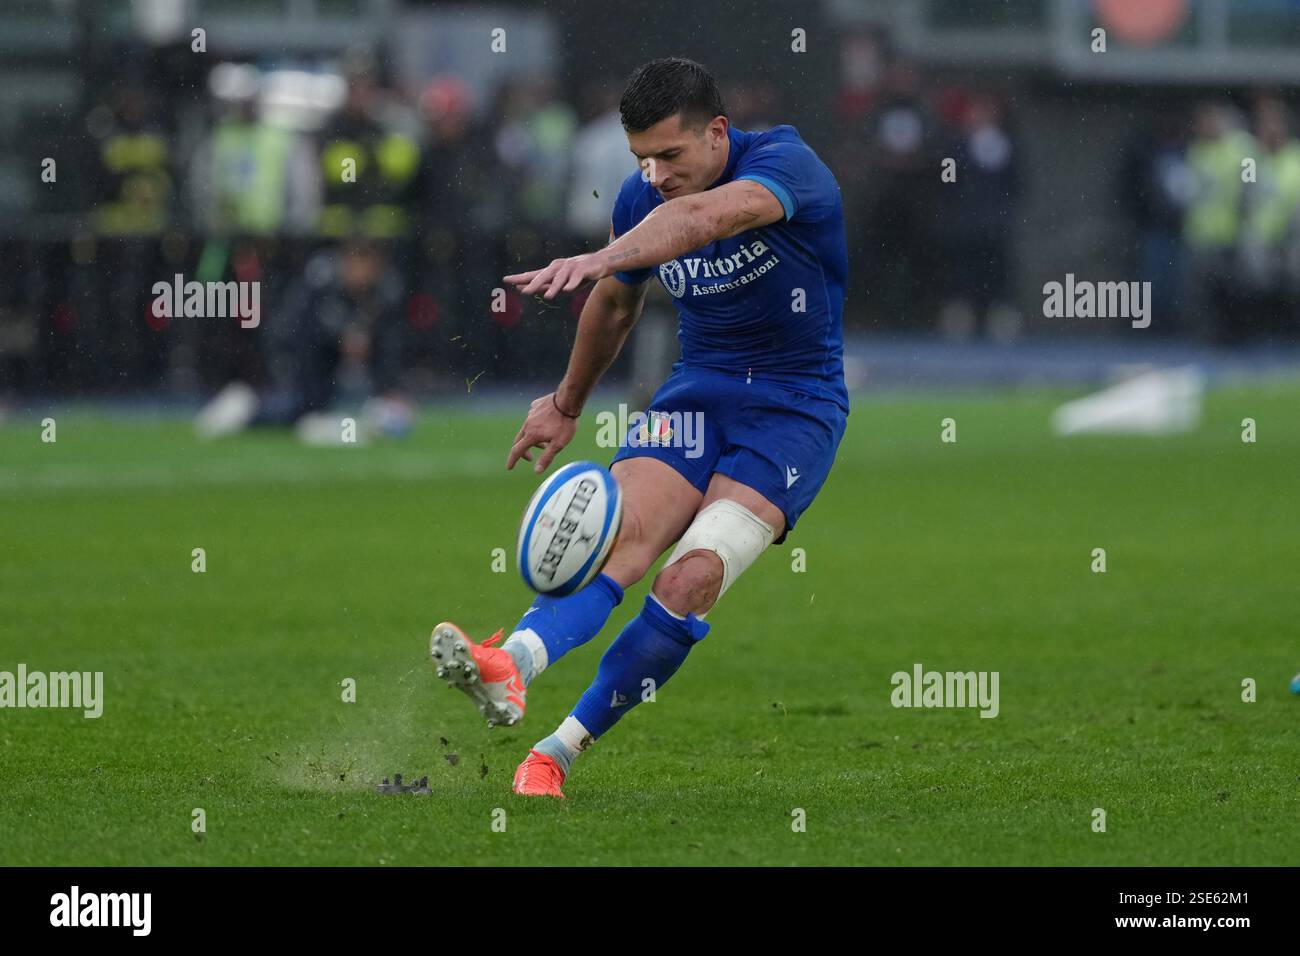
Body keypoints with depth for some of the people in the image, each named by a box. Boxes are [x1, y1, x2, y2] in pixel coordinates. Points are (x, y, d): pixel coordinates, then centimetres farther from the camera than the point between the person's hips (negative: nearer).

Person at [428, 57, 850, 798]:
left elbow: (708, 215, -42)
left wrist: (599, 258, -57)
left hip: (796, 407, -5)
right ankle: (512, 667, -50)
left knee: (692, 577, -23)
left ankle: (563, 748, -15)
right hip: (697, 392, 5)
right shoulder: (642, 200, 1)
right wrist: (567, 404, 32)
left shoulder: (786, 164, -19)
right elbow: (617, 303, 22)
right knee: (620, 538, -23)